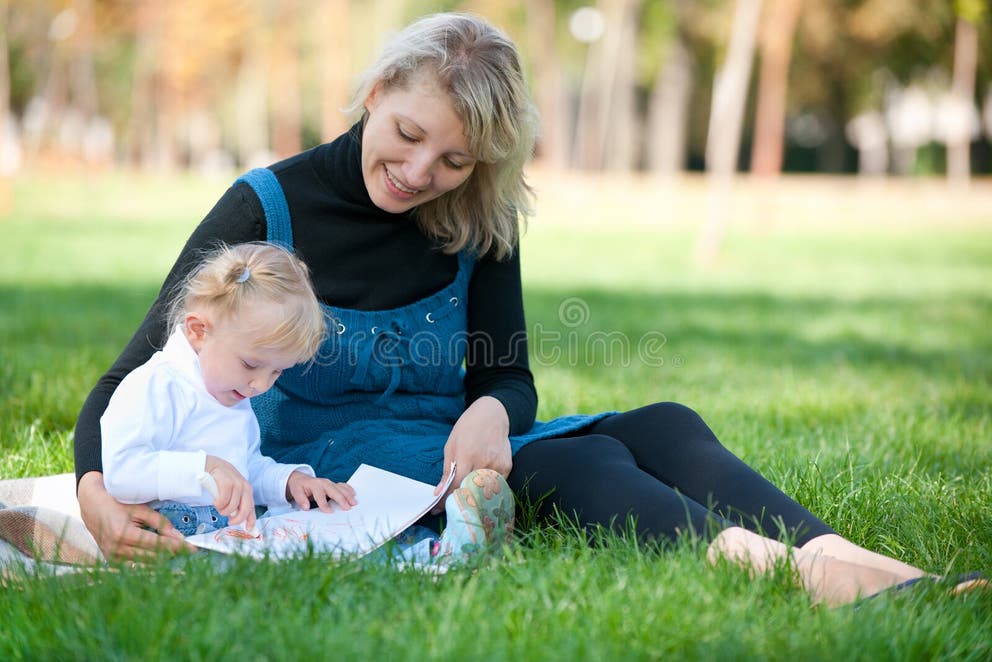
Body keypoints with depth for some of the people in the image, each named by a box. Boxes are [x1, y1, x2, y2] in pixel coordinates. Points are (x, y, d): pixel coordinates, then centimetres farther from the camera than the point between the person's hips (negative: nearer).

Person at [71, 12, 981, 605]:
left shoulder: (478, 223, 4)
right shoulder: (267, 211, -8)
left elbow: (510, 377, 7)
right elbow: (135, 379, -10)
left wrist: (490, 410, -19)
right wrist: (97, 490, -31)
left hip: (449, 452, 5)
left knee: (661, 426, -21)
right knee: (567, 464, -31)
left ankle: (840, 562, -44)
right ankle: (766, 564, -54)